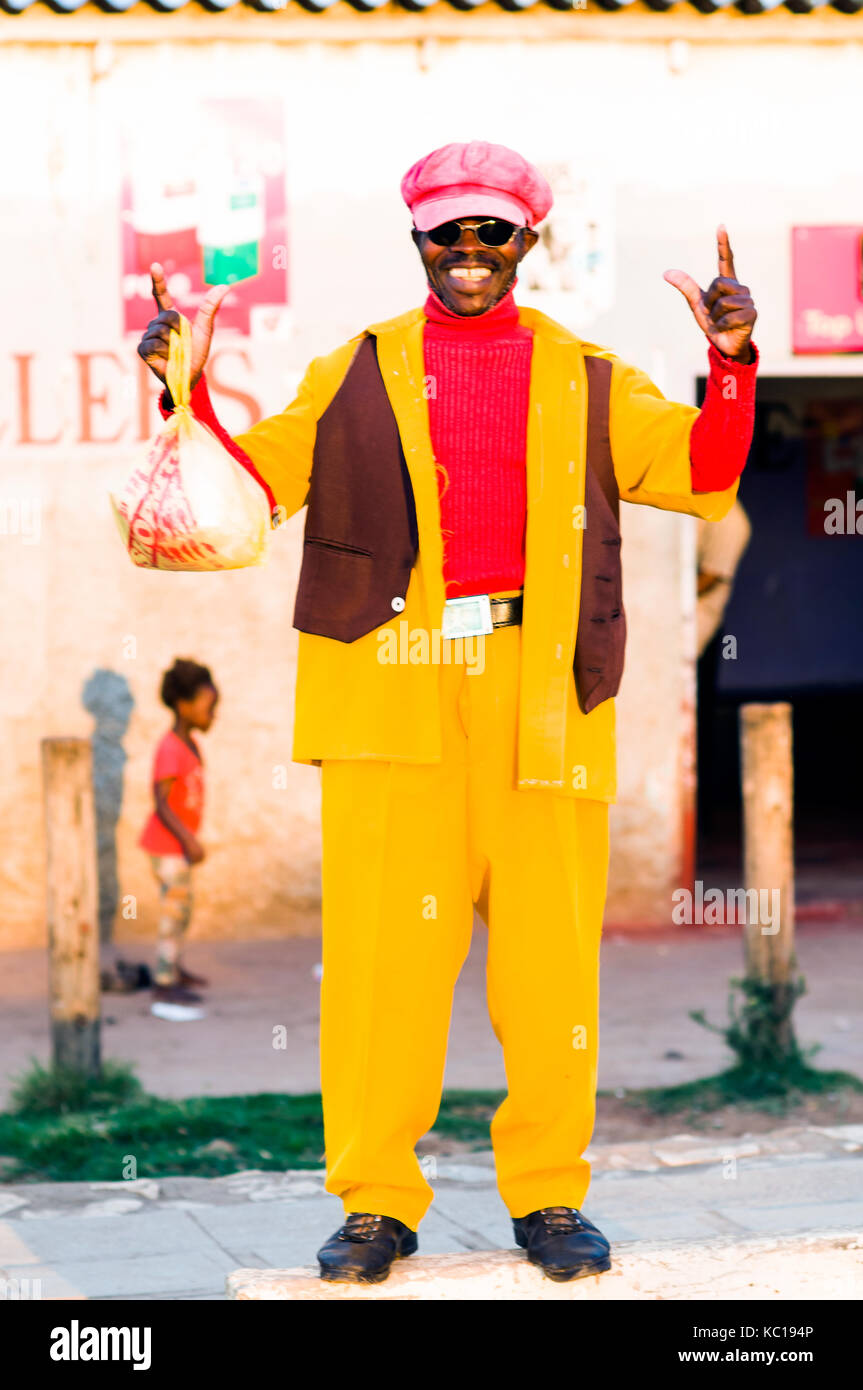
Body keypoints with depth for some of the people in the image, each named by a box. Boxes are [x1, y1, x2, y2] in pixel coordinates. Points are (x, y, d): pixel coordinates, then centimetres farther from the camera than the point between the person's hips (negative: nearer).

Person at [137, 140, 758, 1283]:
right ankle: (376, 1202, 8)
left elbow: (702, 475, 9)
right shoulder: (357, 373, 15)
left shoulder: (587, 380, 16)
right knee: (382, 949, -3)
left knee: (552, 952, 1)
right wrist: (191, 388, -3)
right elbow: (258, 481, 12)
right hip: (392, 693, 0)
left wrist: (731, 367, -6)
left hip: (541, 696, 1)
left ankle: (549, 1196, 13)